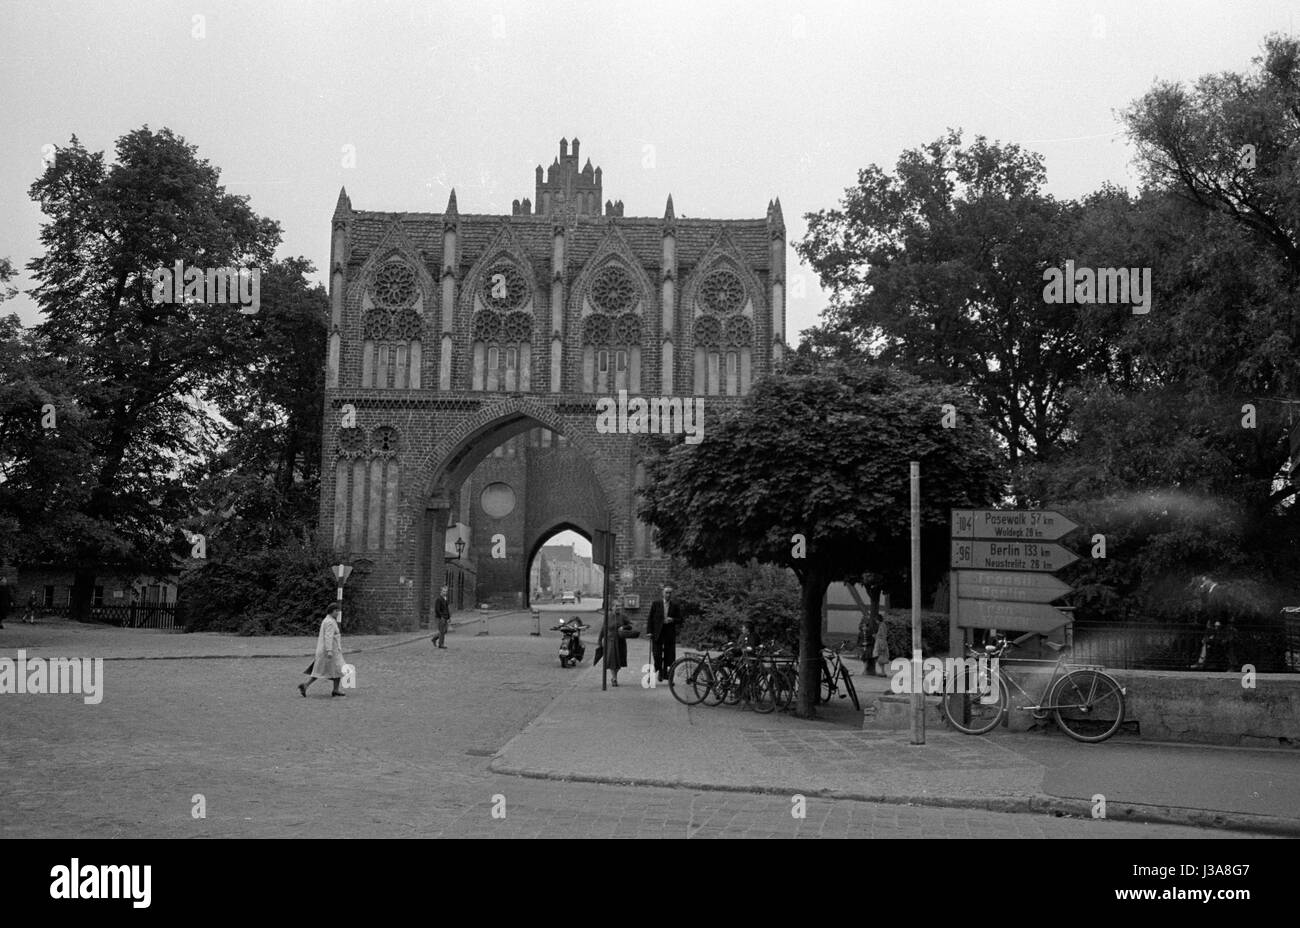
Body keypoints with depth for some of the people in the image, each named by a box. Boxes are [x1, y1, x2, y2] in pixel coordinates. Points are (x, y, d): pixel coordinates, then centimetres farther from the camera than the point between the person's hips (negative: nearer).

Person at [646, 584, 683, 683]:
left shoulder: (675, 606, 6)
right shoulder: (655, 604, 4)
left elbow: (680, 620, 8)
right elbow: (650, 618, 5)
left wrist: (673, 620, -13)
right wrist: (649, 631, -3)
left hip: (670, 634, 1)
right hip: (657, 633, -1)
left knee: (668, 655, 1)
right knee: (657, 654, -4)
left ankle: (665, 674, 12)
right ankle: (659, 671, 18)